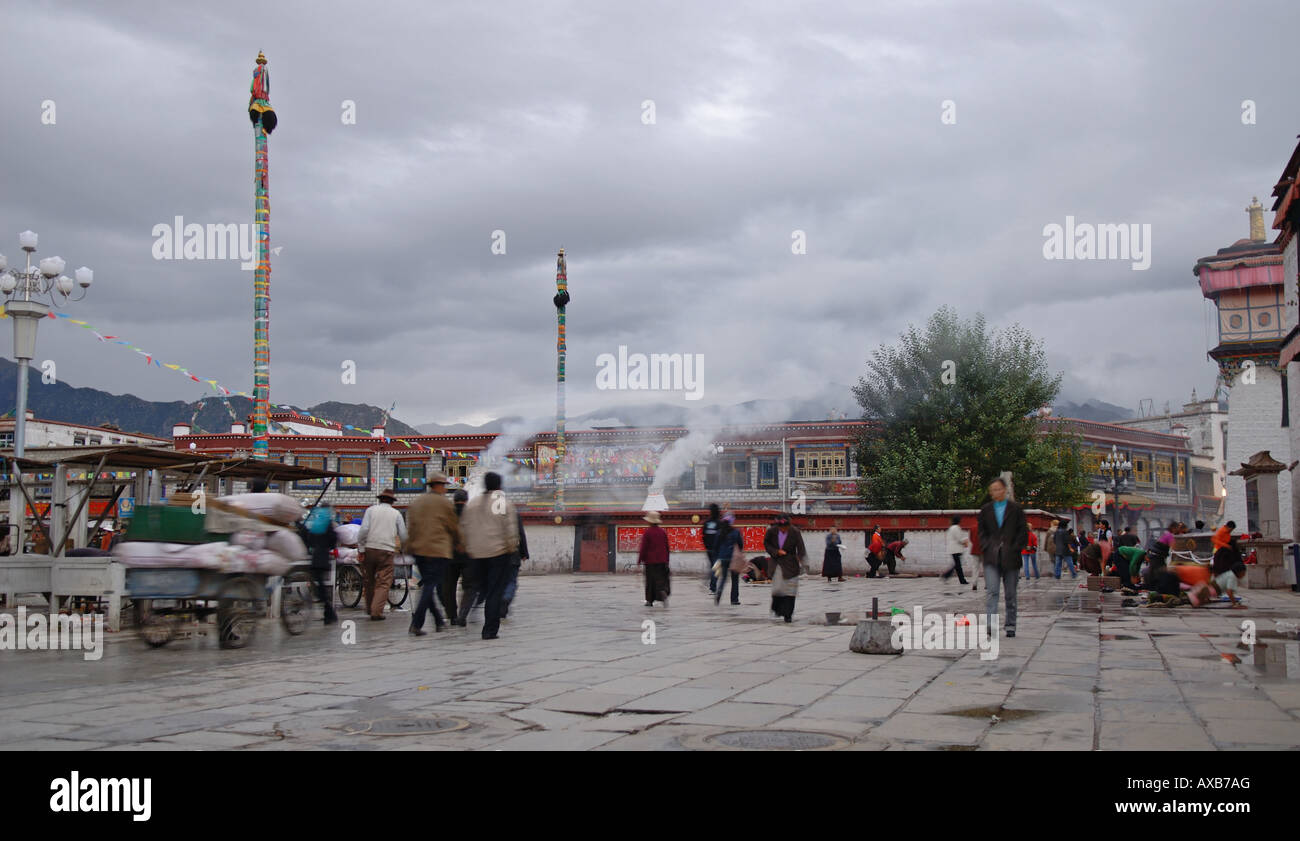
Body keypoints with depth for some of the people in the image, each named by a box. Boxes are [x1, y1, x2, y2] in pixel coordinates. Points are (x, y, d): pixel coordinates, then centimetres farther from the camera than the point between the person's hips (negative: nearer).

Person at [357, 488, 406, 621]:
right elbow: (403, 535, 11)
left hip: (369, 548, 1)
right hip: (387, 551, -1)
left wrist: (361, 549, -2)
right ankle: (376, 612, -10)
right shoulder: (396, 513, 9)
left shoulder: (371, 510, 8)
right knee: (383, 582, 0)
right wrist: (402, 548, 32)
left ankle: (370, 608, 27)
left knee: (368, 581, 16)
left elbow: (364, 529, -4)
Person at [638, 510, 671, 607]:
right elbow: (667, 547, 11)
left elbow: (643, 548, -9)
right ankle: (664, 593, -13)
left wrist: (639, 560, -1)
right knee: (662, 579, 9)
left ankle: (650, 600, 6)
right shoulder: (663, 532, 5)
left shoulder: (647, 533, -10)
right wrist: (666, 560, 20)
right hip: (662, 561, 4)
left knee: (651, 581, 4)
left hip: (650, 561, -4)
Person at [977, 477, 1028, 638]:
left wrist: (1014, 550, -7)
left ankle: (1010, 626, 19)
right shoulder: (986, 510, 10)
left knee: (1011, 594, 8)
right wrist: (987, 548, -2)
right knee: (992, 591, -14)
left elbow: (1023, 532, 3)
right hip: (991, 558, 0)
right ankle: (990, 624, -22)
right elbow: (982, 532, 14)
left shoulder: (1015, 508, 5)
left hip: (1010, 558, 0)